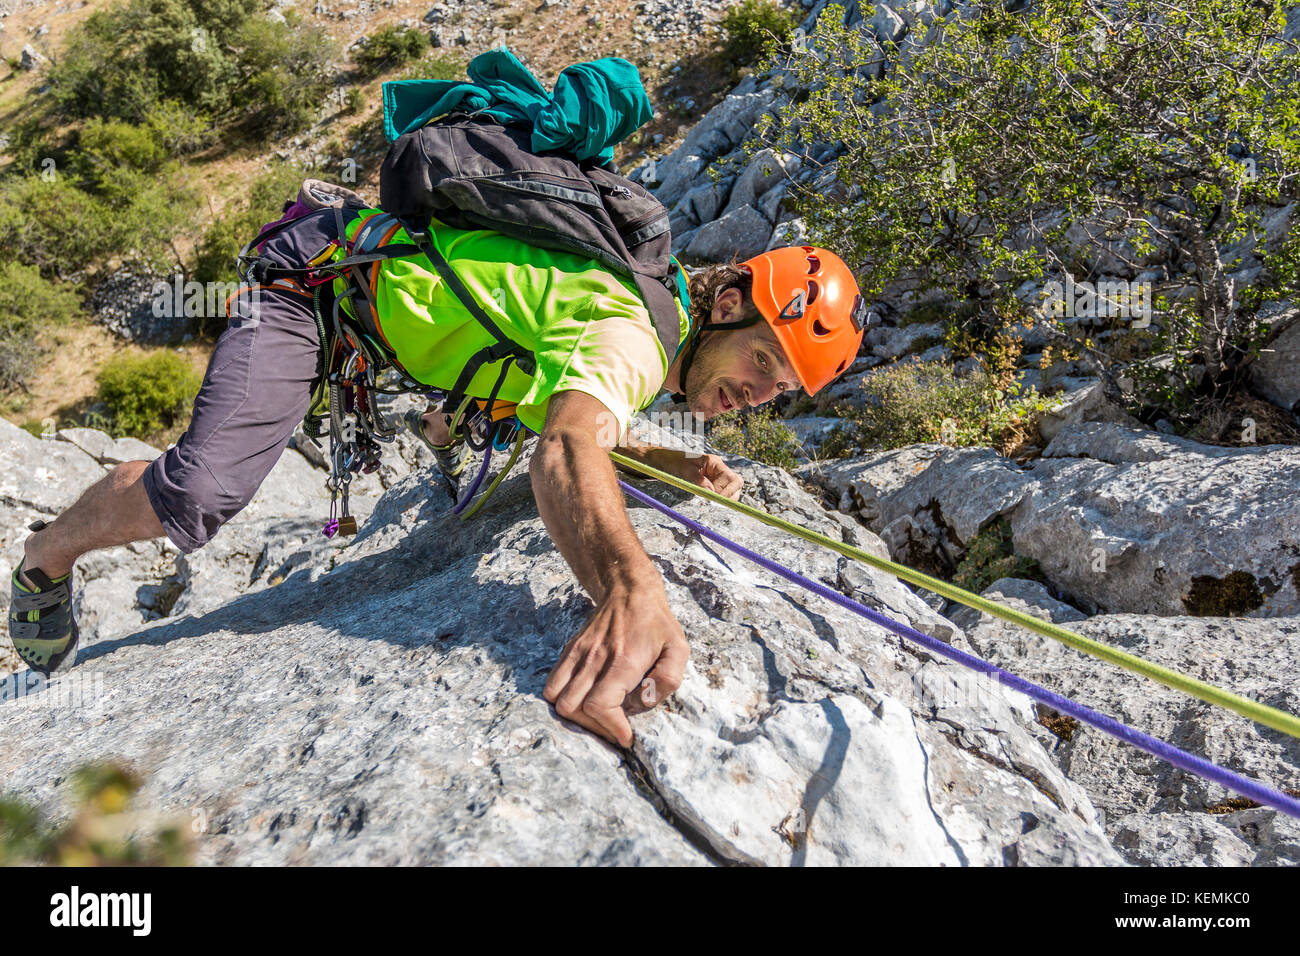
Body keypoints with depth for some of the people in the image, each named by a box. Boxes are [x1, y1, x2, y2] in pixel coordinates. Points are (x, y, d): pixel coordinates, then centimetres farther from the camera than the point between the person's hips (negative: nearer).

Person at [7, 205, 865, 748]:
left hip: (378, 270, 9)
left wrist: (674, 463, 1)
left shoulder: (654, 312, 1)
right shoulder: (635, 340, -30)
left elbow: (584, 418, 15)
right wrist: (630, 585, -68)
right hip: (317, 277, -9)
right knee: (200, 497, -22)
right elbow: (566, 449, -51)